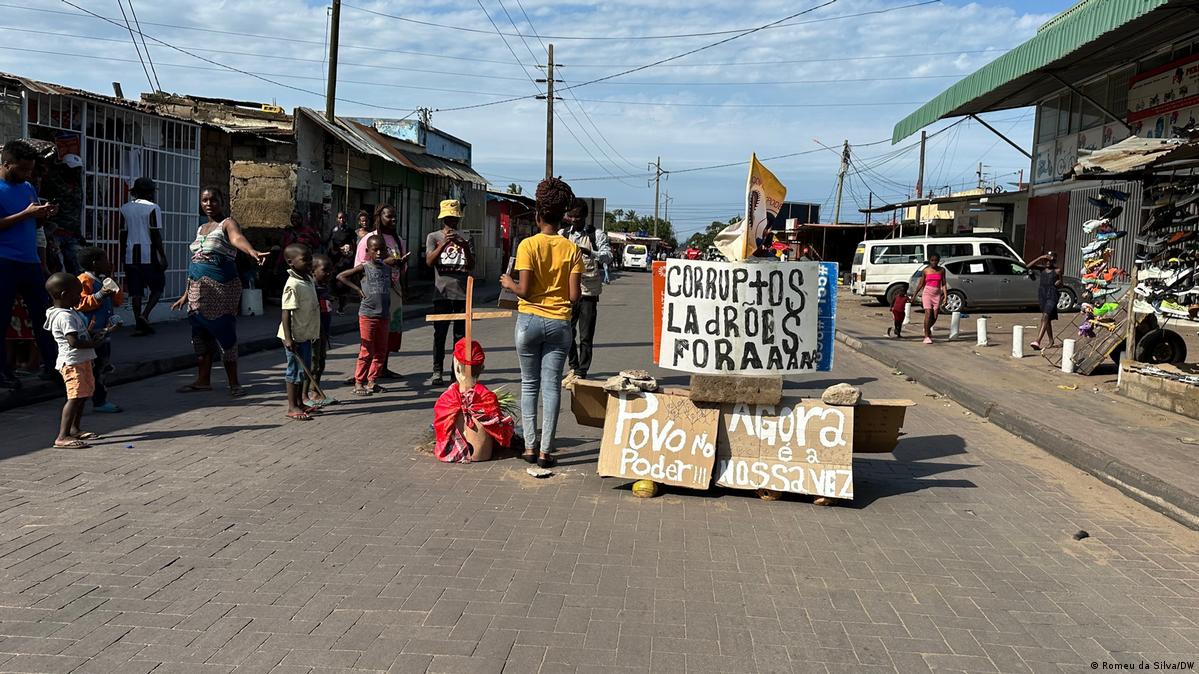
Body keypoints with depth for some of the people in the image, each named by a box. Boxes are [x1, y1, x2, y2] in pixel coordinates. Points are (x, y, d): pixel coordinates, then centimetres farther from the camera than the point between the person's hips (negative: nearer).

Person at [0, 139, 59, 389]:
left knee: (41, 314, 8)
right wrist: (26, 214, -20)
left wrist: (44, 215, 2)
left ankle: (50, 364, 15)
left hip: (31, 261, 7)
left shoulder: (29, 188, 14)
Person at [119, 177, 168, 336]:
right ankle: (145, 315, -10)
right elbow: (156, 234, -10)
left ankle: (139, 325, 4)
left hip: (131, 255, 5)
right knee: (158, 287, 9)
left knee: (136, 291, 5)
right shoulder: (153, 208, -5)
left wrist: (123, 255, 20)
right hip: (149, 254, -5)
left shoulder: (125, 208, 11)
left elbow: (123, 234, 13)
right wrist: (163, 256, -8)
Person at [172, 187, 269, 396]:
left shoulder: (228, 224, -5)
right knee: (200, 334, 11)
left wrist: (252, 251, -52)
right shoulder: (201, 229, 19)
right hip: (199, 289, 8)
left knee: (224, 332, -6)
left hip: (221, 287, -8)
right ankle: (203, 380, 22)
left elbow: (238, 238, -29)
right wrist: (187, 293, 24)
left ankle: (233, 383, 2)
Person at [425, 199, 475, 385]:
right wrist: (444, 243, -18)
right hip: (442, 293, -2)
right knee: (440, 334, 0)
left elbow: (471, 266, 4)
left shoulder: (464, 239, 12)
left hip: (462, 293, 2)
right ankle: (437, 372, 5)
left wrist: (466, 247, -12)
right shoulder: (434, 237, 7)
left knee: (461, 335, 4)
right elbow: (429, 261, -7)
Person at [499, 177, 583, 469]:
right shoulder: (571, 249, -1)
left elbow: (524, 290, -13)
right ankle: (545, 451, 6)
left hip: (530, 320, -1)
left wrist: (508, 283, 8)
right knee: (551, 385, 5)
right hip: (559, 323, 1)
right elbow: (575, 295, -4)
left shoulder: (528, 245, -8)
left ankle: (530, 446, 11)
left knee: (529, 384, 11)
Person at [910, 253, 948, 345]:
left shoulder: (941, 270, 6)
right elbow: (921, 284, 8)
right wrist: (914, 295, 8)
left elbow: (944, 284, 6)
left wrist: (945, 296, -3)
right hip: (927, 293, -2)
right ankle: (927, 336, -11)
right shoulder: (925, 270, 1)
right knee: (928, 314, -14)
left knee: (935, 316, 3)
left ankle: (928, 328, 35)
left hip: (937, 294, 2)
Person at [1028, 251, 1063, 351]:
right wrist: (1040, 258, -10)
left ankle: (1038, 341, -30)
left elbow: (1060, 284, 12)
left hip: (1052, 296, -4)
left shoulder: (1057, 270, 2)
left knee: (1045, 317, -18)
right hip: (1042, 295, 4)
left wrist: (1059, 283, -11)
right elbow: (1029, 266, -6)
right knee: (1047, 319, 15)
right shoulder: (1042, 268, 8)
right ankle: (1051, 340, 29)